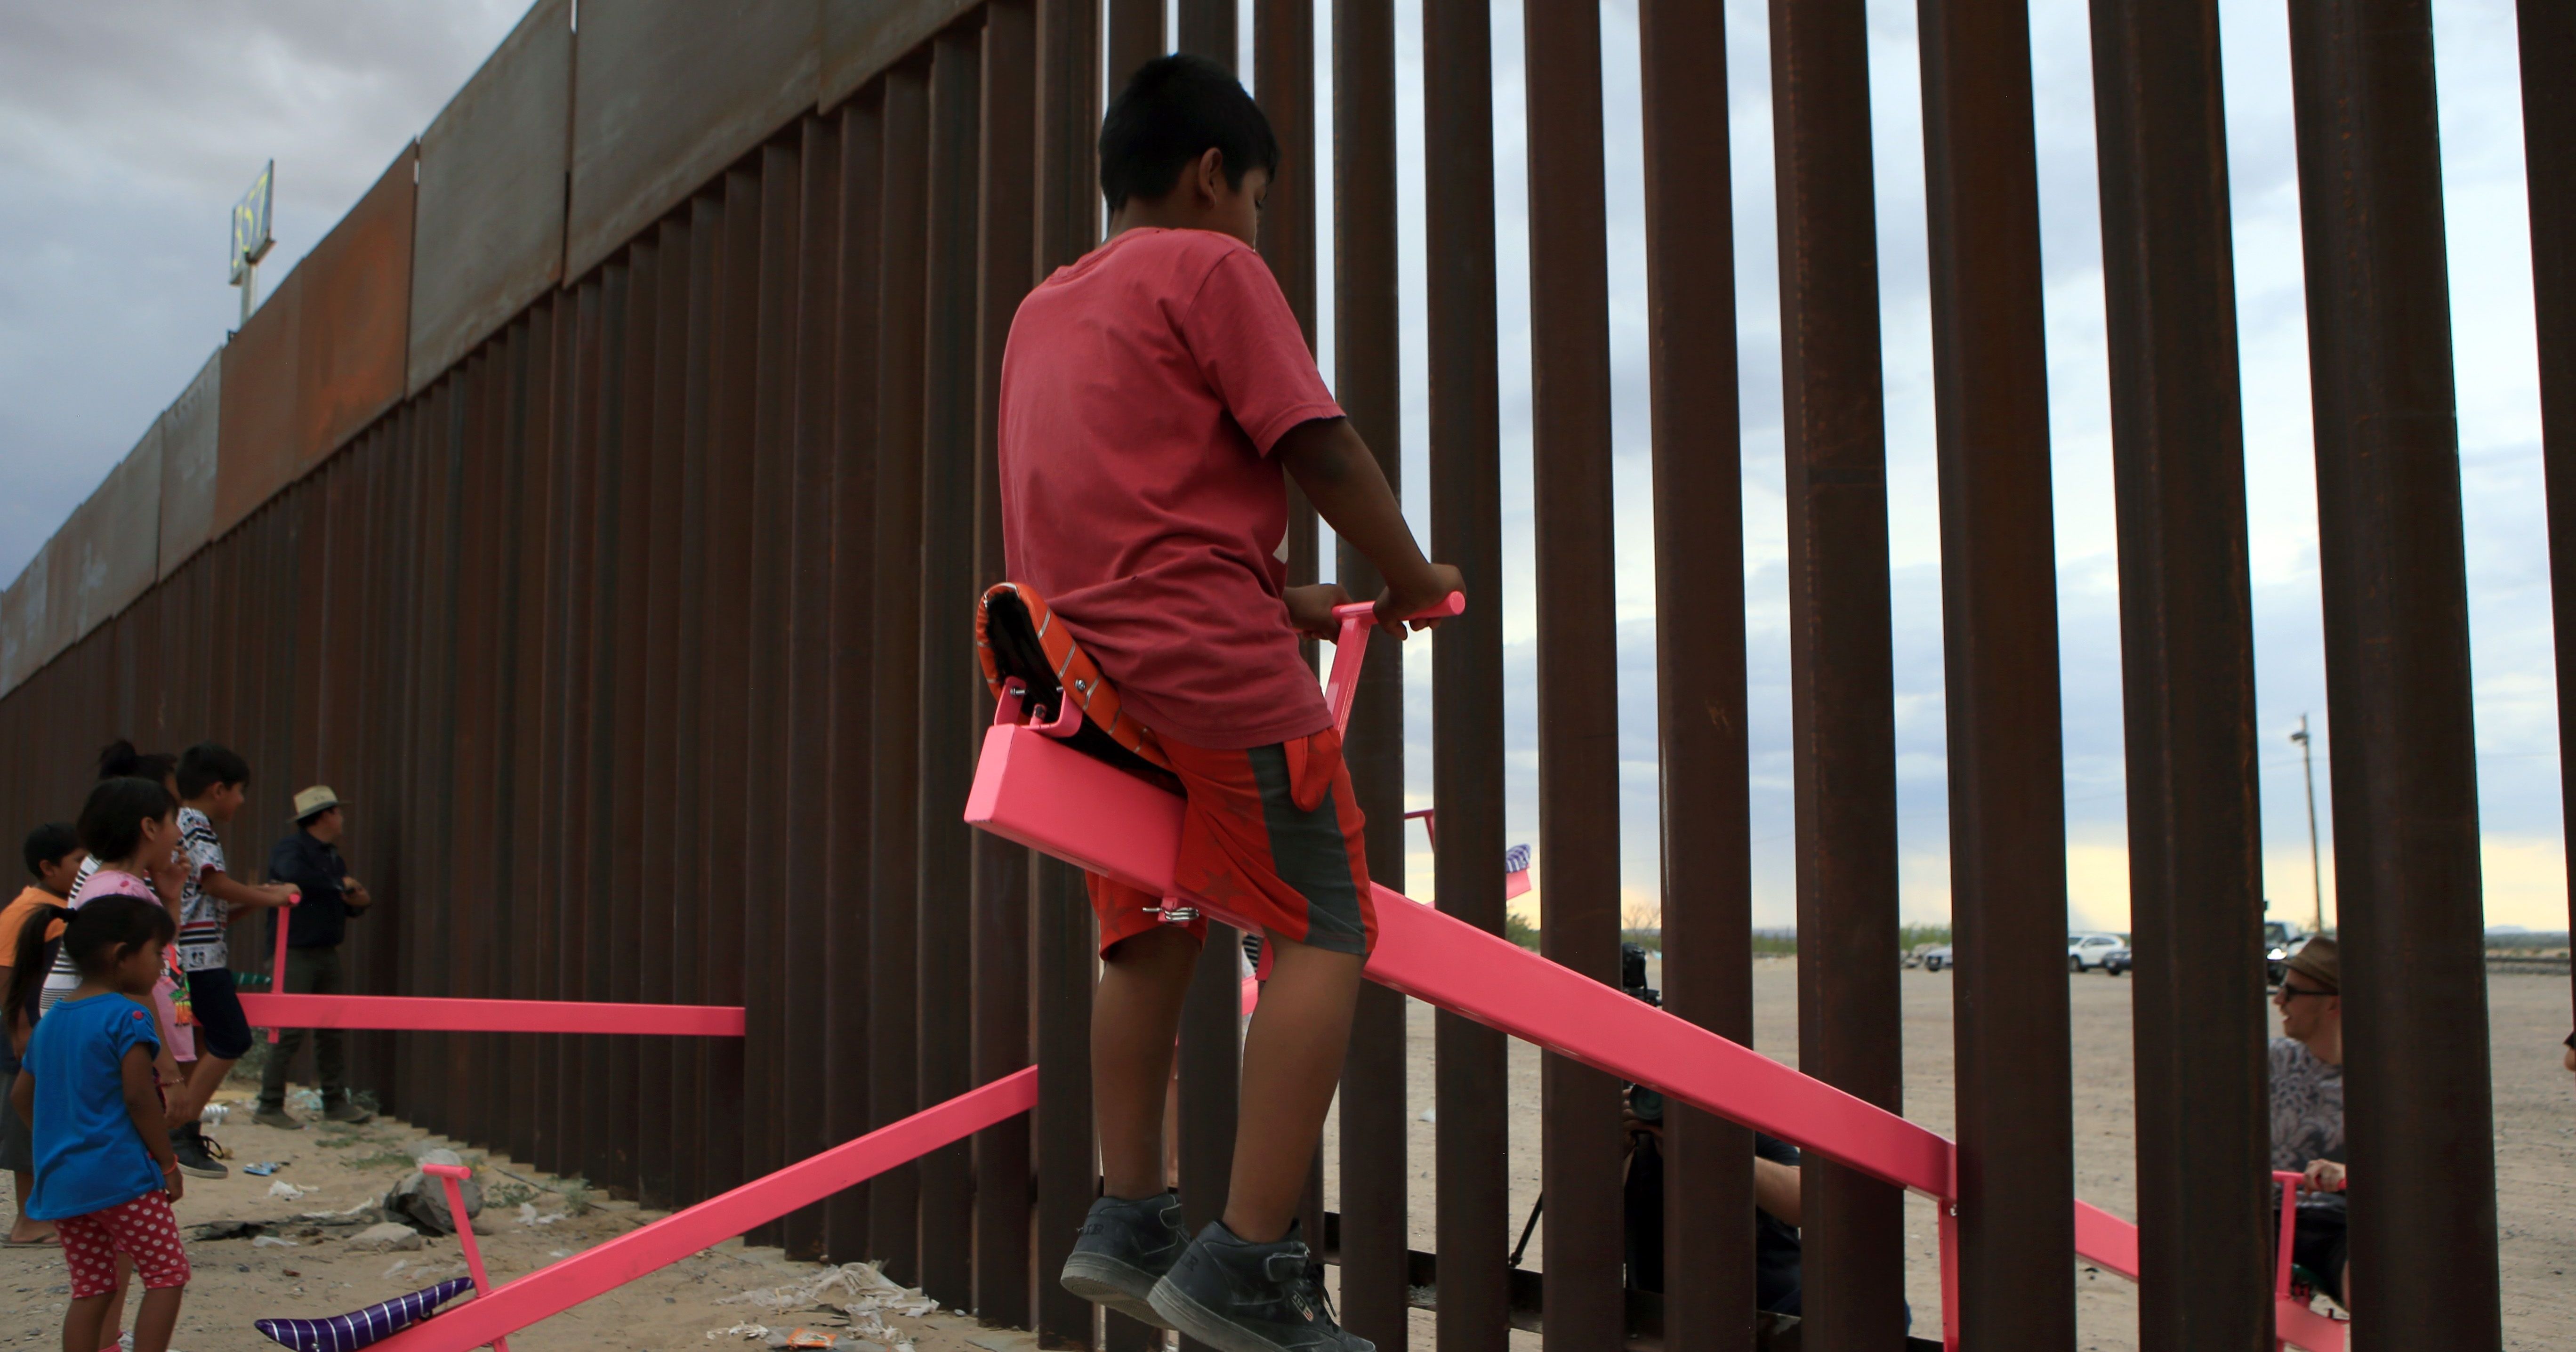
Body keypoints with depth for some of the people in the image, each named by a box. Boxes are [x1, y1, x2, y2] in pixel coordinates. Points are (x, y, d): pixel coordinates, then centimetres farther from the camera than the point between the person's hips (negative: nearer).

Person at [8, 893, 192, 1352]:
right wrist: (168, 1163, -7)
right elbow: (139, 1098, -16)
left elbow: (20, 1096, 18)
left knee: (92, 1287, 13)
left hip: (59, 1180, 8)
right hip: (122, 1175, -8)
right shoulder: (128, 1017, -12)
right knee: (167, 1273, 3)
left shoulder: (50, 1020, 12)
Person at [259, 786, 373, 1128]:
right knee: (289, 1031, -8)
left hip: (327, 953, 8)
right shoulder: (290, 850, -9)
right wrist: (339, 884, -24)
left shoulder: (332, 856, 17)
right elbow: (292, 874, -33)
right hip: (295, 954, -8)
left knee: (333, 1029, 10)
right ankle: (270, 1106, 0)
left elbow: (345, 904, 24)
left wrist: (359, 902, 0)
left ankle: (336, 1102, 18)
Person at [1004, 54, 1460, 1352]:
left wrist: (1273, 595, 22)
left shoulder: (1044, 307, 23)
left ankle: (1125, 1219, 16)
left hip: (1088, 656, 9)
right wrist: (1413, 579, 7)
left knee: (1150, 928, 20)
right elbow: (1321, 448, -8)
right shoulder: (1210, 267, -1)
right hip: (1210, 661, -8)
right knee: (1326, 930, -5)